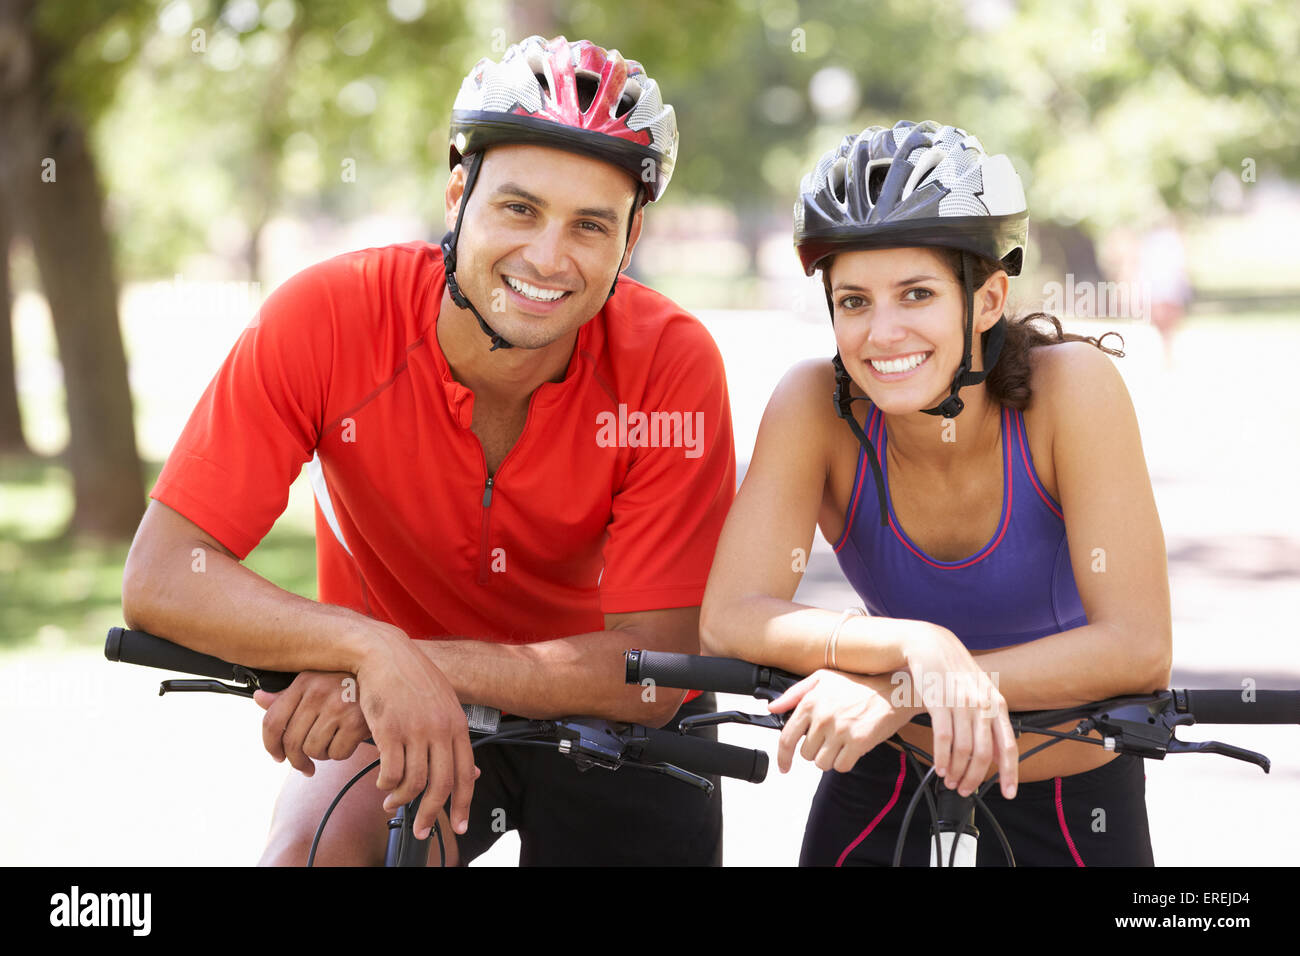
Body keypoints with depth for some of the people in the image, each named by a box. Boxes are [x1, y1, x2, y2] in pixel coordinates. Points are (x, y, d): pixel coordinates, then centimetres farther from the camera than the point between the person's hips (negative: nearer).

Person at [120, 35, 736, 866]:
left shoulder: (672, 363, -25)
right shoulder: (328, 317, -25)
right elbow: (162, 577, -26)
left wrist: (419, 663, -38)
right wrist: (372, 650, -43)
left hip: (603, 719, 1)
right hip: (389, 712, -1)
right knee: (310, 856, -27)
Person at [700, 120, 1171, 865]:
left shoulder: (1071, 386, -26)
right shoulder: (816, 405, -21)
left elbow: (1138, 649, -30)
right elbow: (729, 618, -27)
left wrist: (900, 690, -37)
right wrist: (915, 646, -43)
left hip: (1072, 775, -1)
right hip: (886, 769, 1)